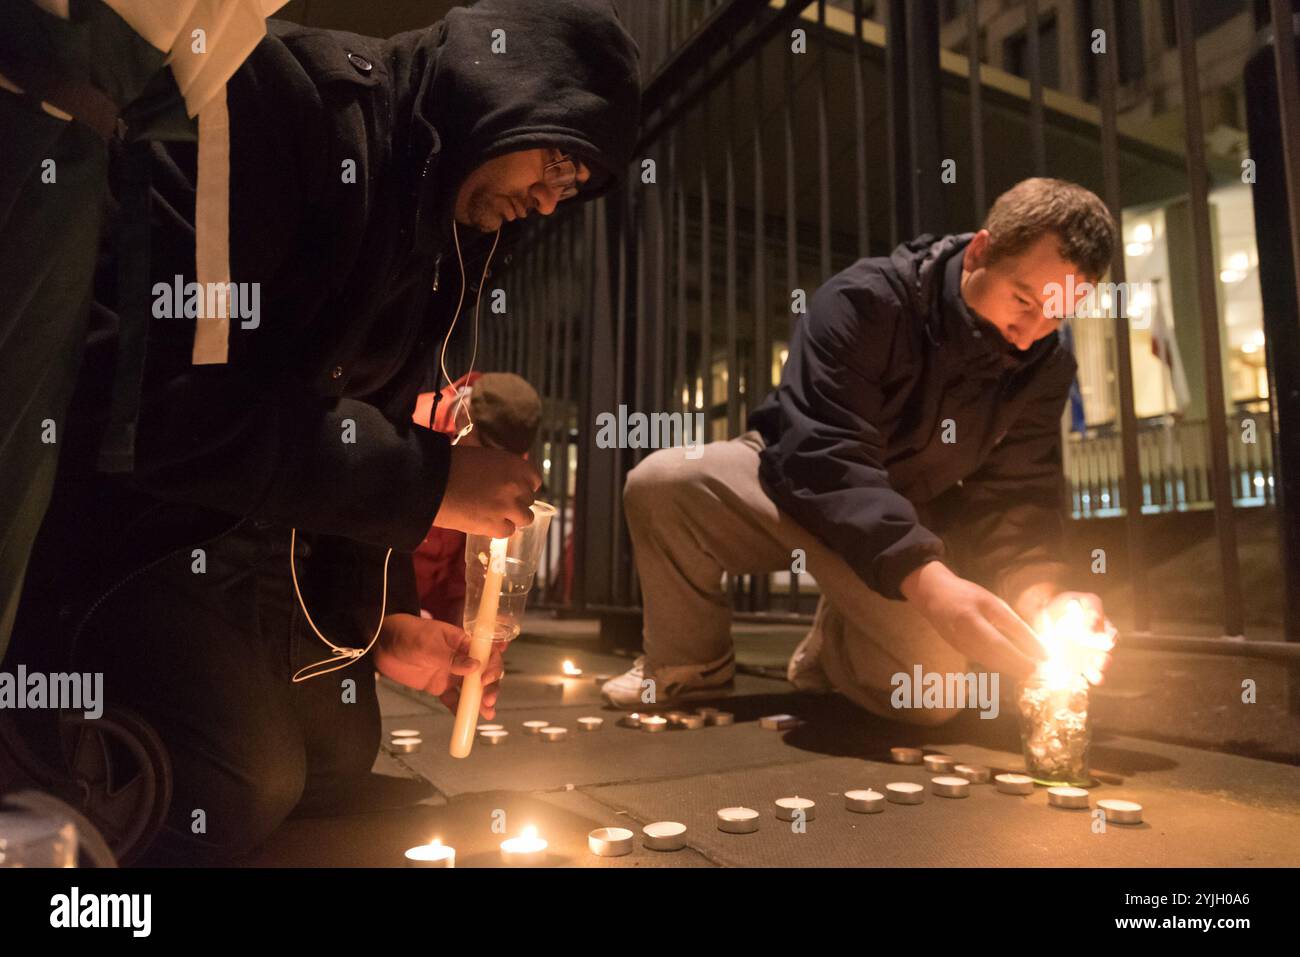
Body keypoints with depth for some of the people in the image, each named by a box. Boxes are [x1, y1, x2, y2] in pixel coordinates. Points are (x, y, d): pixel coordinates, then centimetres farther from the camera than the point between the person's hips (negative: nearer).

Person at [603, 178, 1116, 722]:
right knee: (661, 482, -32)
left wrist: (1042, 591, -33)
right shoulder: (867, 301, -25)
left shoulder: (1044, 366, -8)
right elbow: (824, 454, -36)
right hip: (798, 482, -3)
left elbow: (1019, 495, -10)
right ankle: (690, 661, -4)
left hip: (913, 522, 3)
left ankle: (830, 647, 19)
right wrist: (928, 579, -48)